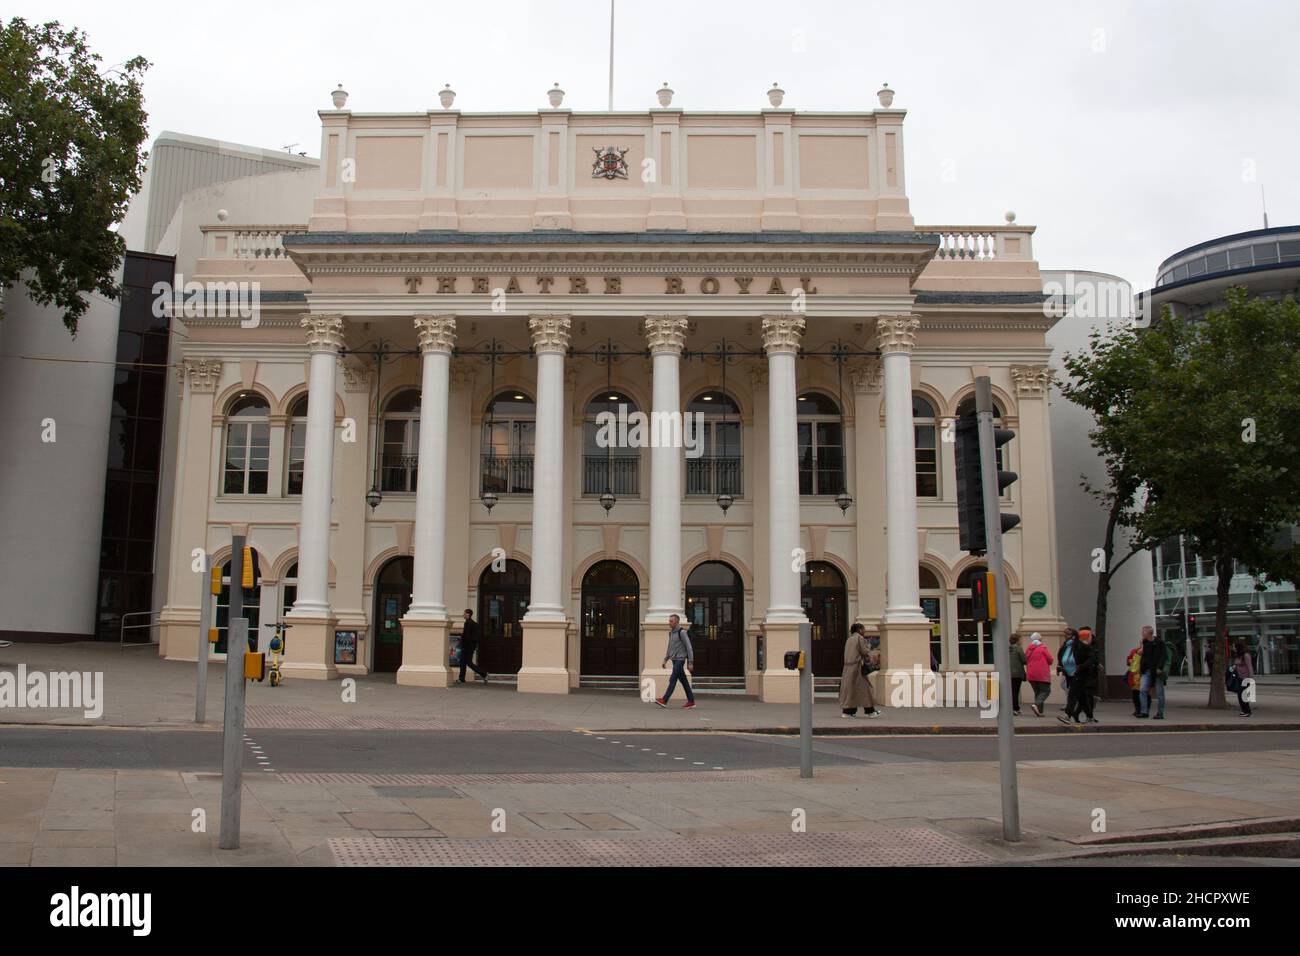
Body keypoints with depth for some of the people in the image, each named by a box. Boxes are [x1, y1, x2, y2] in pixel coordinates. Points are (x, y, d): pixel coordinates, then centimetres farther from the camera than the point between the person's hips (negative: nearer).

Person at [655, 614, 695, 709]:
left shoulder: (682, 632, -11)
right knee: (683, 680, 9)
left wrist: (690, 663, -14)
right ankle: (691, 701, 13)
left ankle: (664, 700, -17)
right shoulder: (671, 633, 14)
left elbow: (689, 647, -12)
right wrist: (665, 659, 16)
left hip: (680, 659, -8)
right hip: (674, 660, 8)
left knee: (673, 680, -12)